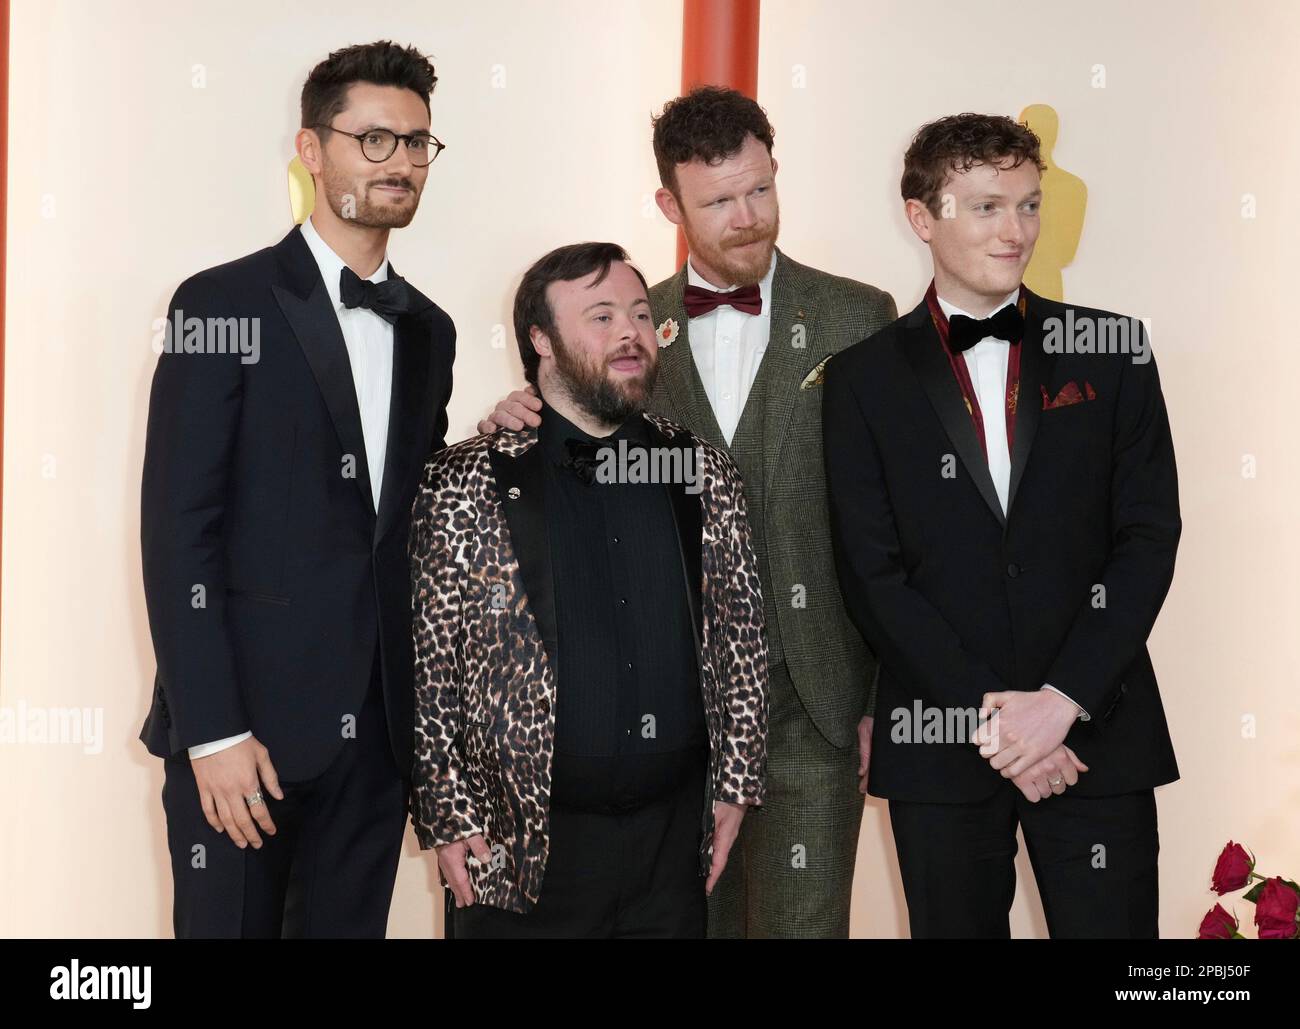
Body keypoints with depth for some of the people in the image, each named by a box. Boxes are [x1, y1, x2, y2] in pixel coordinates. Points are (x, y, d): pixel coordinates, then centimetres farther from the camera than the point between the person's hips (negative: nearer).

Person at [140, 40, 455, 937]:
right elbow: (177, 530, -11)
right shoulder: (224, 304, -6)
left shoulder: (428, 329, 13)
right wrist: (213, 730, -15)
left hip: (378, 728, 5)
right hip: (245, 724, -5)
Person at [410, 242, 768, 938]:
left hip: (676, 834, 3)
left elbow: (739, 639, 9)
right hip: (520, 845, -3)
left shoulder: (703, 474, 5)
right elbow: (431, 665, -5)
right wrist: (449, 817, -7)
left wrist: (734, 784, 6)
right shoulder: (466, 484, -5)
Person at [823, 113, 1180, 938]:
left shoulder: (1112, 351, 5)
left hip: (1096, 726, 0)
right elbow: (873, 573, -2)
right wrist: (987, 712, -10)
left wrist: (1062, 700, -10)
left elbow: (1149, 536, 0)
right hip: (942, 741, 0)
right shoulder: (866, 377, 3)